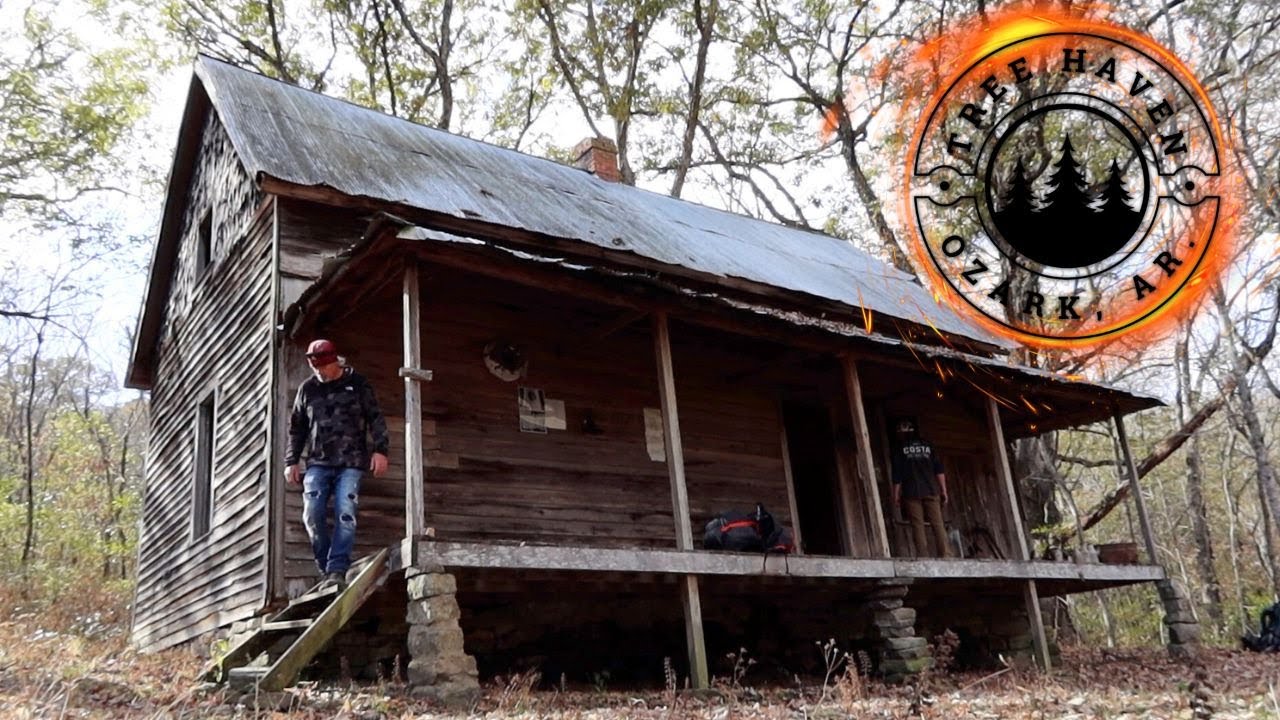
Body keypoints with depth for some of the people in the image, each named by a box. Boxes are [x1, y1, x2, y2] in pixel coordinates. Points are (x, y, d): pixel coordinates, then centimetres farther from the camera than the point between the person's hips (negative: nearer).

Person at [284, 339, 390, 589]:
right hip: (318, 463, 3)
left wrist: (380, 450, -7)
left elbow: (375, 418, 4)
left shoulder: (357, 383, 6)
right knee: (312, 514, -9)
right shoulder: (307, 388, 14)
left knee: (345, 515, -14)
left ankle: (337, 570, -15)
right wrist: (291, 461, 12)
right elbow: (297, 428, 19)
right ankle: (326, 568, 4)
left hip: (350, 463, -3)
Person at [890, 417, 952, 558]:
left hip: (912, 492, -2)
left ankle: (923, 556, -11)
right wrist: (943, 490, 8)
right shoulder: (927, 446, 15)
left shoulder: (900, 448, 6)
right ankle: (946, 555, -12)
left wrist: (896, 494, 4)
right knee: (938, 523, -1)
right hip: (931, 490, 2)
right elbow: (939, 469, 8)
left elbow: (897, 474, 0)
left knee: (918, 526, -4)